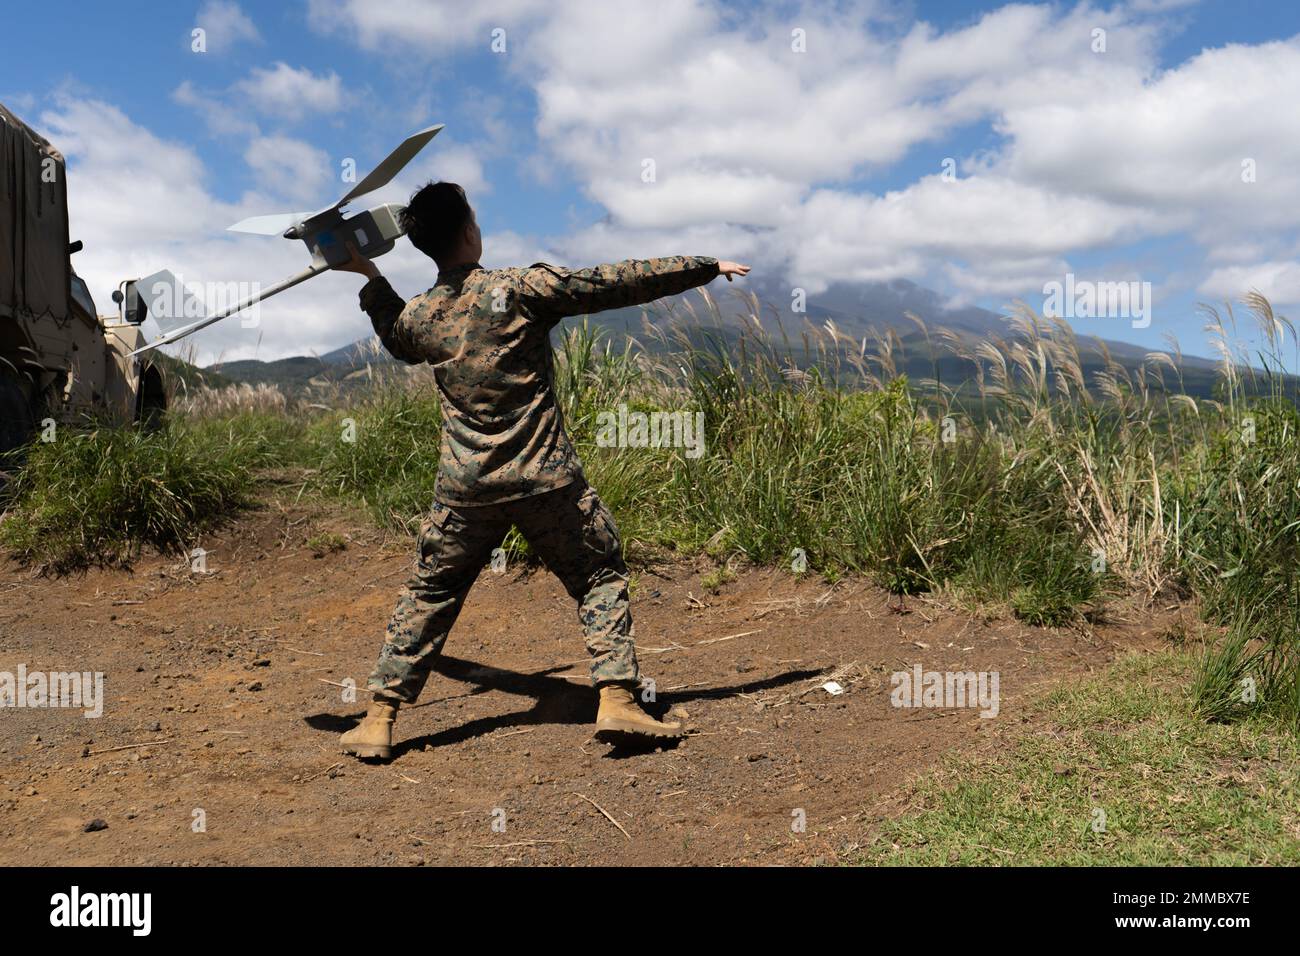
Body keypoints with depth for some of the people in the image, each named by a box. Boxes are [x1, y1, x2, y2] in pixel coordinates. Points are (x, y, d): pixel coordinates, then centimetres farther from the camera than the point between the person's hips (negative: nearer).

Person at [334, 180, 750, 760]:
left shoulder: (420, 316, 6)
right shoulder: (522, 289, -6)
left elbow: (397, 339, 32)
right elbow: (618, 283, -3)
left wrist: (370, 278, 38)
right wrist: (707, 267, 5)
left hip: (466, 490, 3)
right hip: (546, 480, -3)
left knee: (428, 596, 16)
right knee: (600, 578, 13)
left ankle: (378, 721, 20)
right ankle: (618, 700, 4)